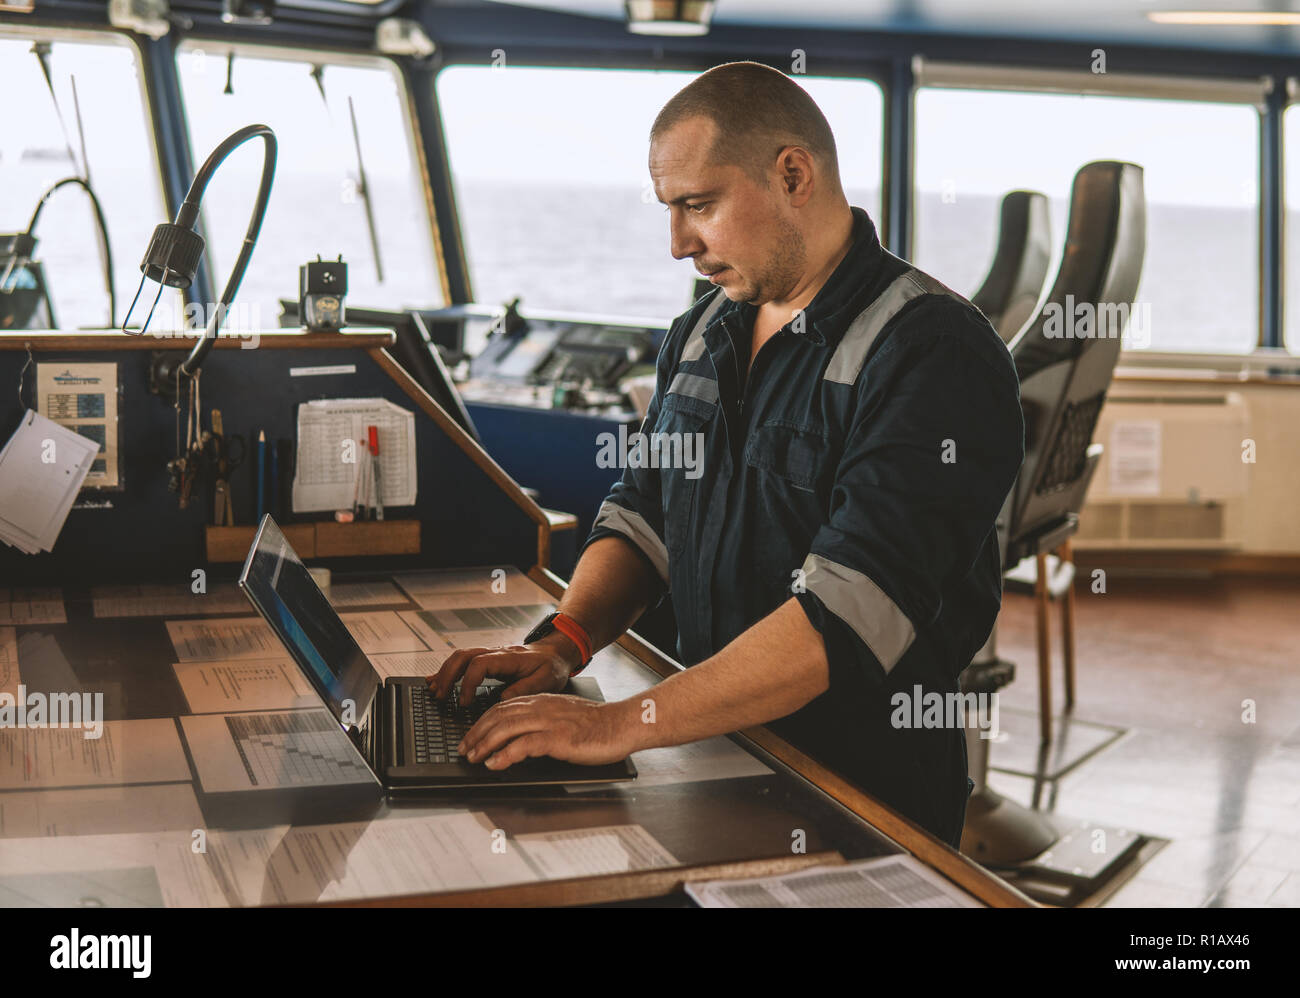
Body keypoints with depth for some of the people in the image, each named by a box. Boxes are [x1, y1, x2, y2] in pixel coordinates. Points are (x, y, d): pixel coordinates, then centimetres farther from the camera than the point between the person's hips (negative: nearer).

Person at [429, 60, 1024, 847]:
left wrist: (624, 724, -28)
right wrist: (564, 643, -3)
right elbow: (643, 517, 17)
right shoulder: (703, 333, 12)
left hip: (867, 804, -6)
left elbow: (849, 614, -25)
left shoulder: (935, 354, -16)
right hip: (711, 767, 6)